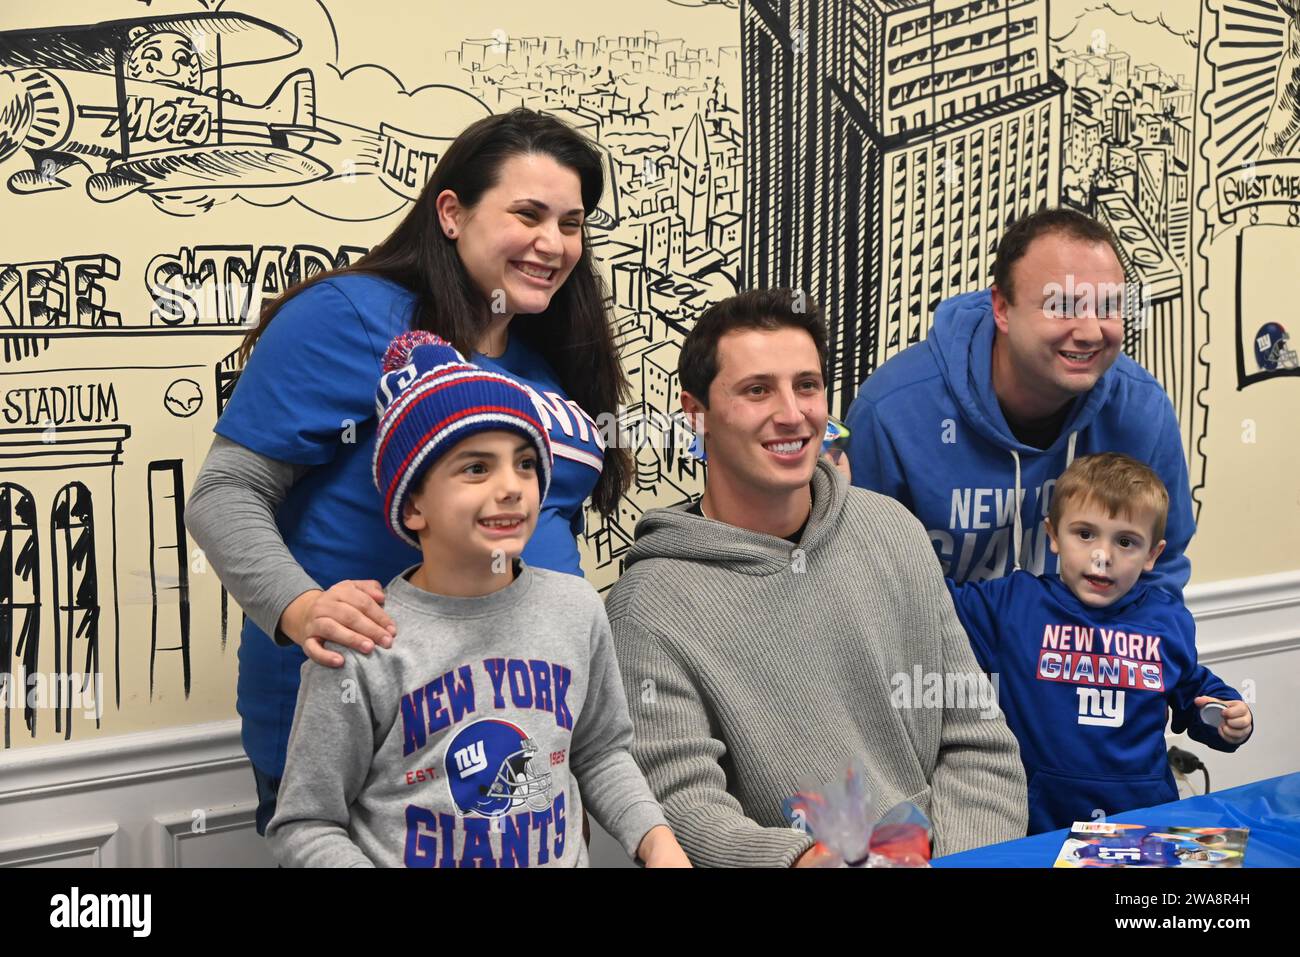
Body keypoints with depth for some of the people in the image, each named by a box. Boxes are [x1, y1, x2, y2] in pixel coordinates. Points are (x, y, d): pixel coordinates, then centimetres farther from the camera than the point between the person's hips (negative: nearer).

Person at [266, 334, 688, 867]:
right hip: (415, 858, -3)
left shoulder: (576, 607, 3)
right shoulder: (360, 648, -11)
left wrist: (656, 838, 3)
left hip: (562, 858, 3)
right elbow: (304, 824, -4)